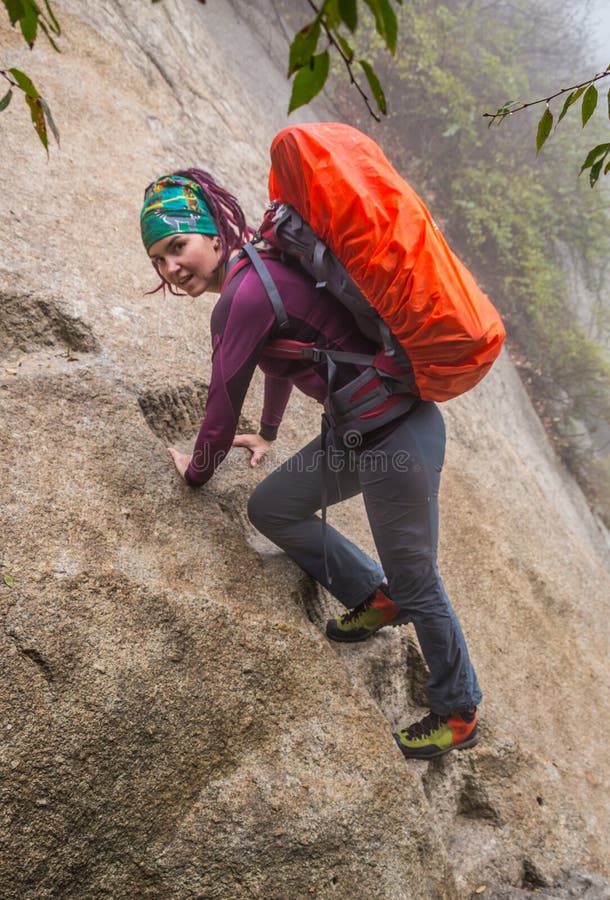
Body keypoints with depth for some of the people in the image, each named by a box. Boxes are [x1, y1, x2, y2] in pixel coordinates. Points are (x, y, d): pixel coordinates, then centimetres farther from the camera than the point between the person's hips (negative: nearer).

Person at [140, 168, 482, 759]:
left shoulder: (243, 295, -17)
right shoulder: (260, 269, 12)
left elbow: (223, 402, -10)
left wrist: (197, 470, 10)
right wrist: (267, 435, 41)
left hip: (396, 438, -9)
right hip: (363, 432, 10)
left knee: (415, 585, 6)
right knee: (270, 508, 17)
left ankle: (459, 716, 28)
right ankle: (375, 599, 29)